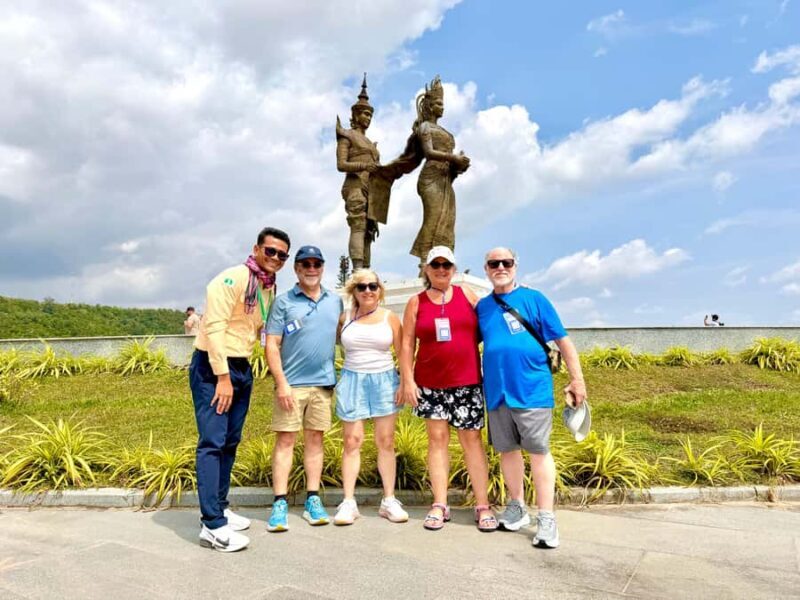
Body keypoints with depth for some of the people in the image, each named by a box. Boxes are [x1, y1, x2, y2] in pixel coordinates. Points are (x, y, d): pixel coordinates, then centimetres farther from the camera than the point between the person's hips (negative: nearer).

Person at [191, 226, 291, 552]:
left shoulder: (271, 289, 10)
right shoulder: (232, 279, -14)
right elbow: (214, 327, -20)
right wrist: (223, 376, -22)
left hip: (242, 368, 8)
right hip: (212, 367, -8)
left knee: (230, 442, 13)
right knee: (212, 442, -9)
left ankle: (218, 507, 26)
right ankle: (212, 525, -6)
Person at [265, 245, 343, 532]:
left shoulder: (335, 301, 9)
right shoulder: (284, 302, -1)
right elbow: (272, 345, -5)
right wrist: (281, 383, -13)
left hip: (323, 382, 3)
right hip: (291, 384, -3)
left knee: (315, 439, 9)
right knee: (285, 440, 0)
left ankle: (313, 500, 18)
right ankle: (280, 504, 7)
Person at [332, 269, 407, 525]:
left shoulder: (390, 317, 2)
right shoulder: (344, 318, 3)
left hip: (384, 381, 0)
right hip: (352, 381, 0)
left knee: (386, 442, 5)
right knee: (352, 441, 1)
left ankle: (389, 501, 14)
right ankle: (348, 502, 7)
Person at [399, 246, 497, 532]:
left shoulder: (467, 294, 6)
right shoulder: (416, 302, 6)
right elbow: (407, 343, 3)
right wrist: (407, 380, -3)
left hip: (467, 382, 0)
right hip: (430, 384, 1)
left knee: (472, 439, 3)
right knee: (437, 438, 5)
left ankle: (483, 506, 11)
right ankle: (440, 505, 15)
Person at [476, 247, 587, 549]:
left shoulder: (533, 299, -1)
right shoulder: (482, 306, 9)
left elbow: (562, 341, -1)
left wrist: (577, 379, -4)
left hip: (532, 389, -4)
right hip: (497, 391, 4)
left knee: (539, 451, -1)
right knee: (507, 450, 13)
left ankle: (546, 518, 10)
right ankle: (517, 507, 30)